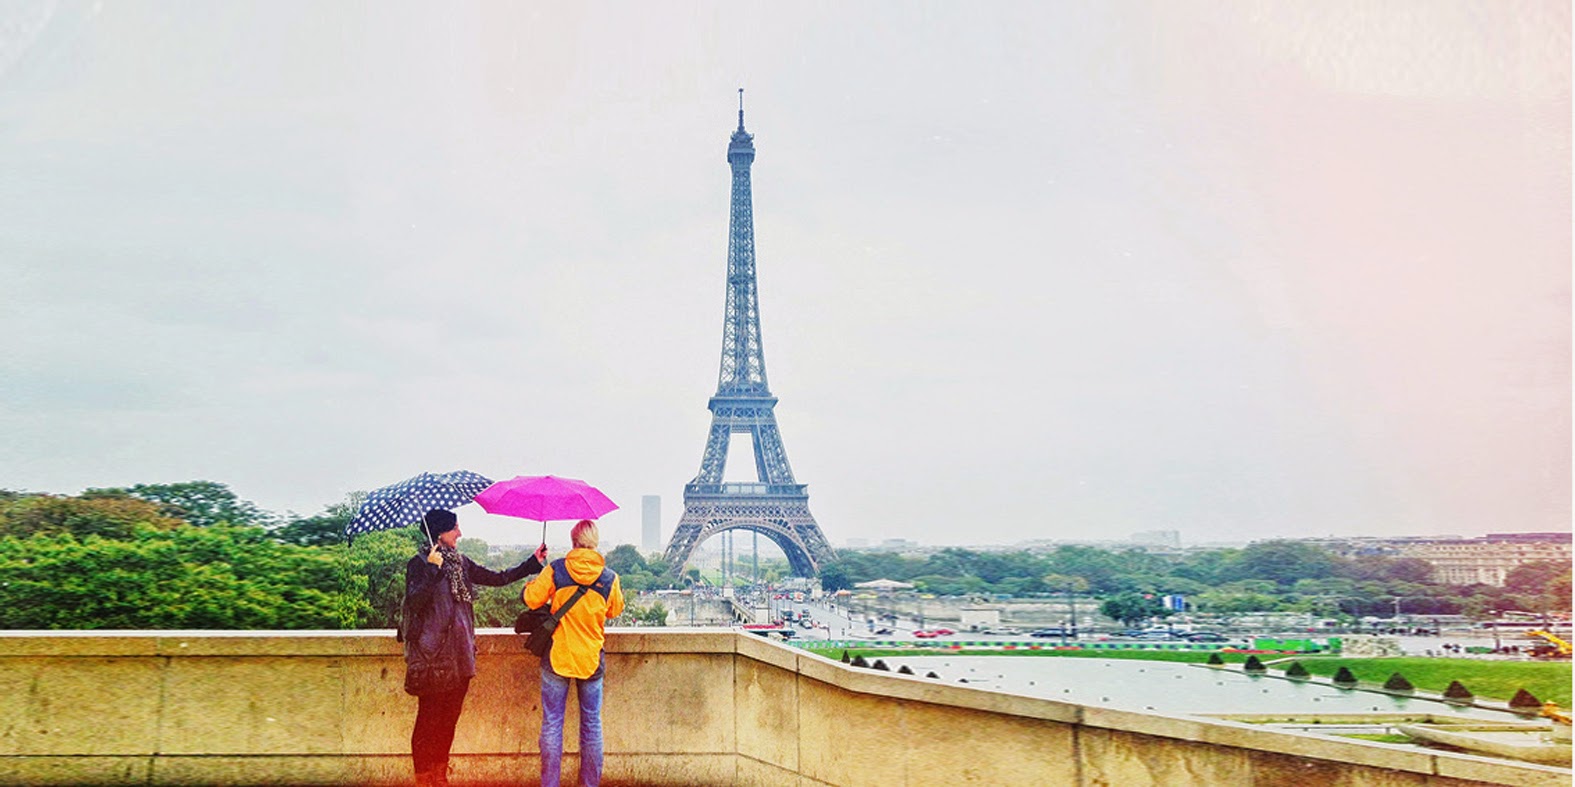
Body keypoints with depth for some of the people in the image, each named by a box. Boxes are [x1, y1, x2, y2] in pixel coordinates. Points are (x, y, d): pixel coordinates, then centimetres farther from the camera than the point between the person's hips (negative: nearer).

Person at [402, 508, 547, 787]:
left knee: (449, 717, 9)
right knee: (429, 717, -3)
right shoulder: (419, 564, -3)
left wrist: (533, 563, 10)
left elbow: (498, 578, 14)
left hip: (460, 653, 6)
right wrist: (433, 571, -24)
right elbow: (415, 601, -16)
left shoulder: (460, 563, 14)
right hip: (432, 654, -6)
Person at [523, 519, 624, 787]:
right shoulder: (609, 577, -5)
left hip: (557, 657, -1)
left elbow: (530, 598, -2)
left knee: (552, 723, 7)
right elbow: (615, 611, 10)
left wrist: (537, 580, 18)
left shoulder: (556, 570, -9)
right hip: (591, 660, 1)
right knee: (592, 725, 10)